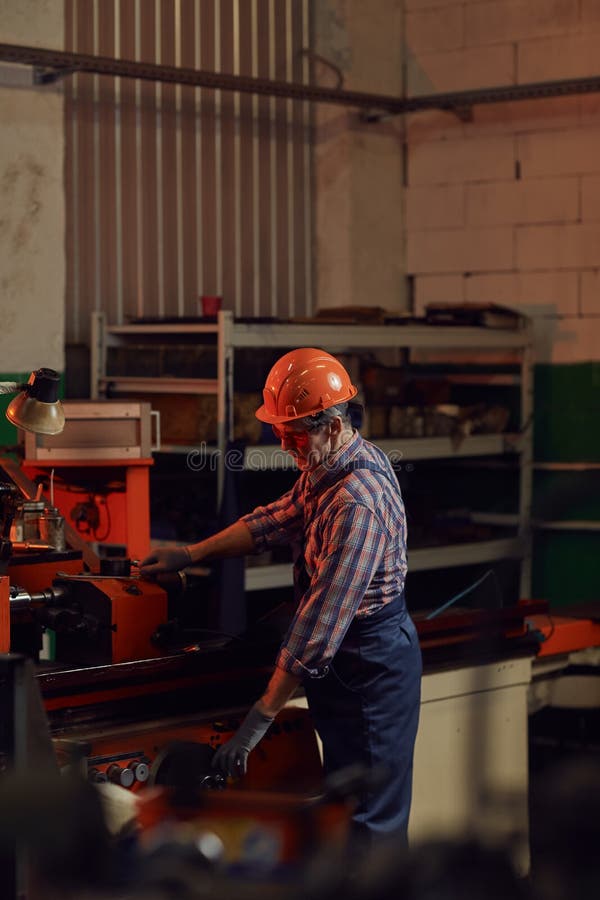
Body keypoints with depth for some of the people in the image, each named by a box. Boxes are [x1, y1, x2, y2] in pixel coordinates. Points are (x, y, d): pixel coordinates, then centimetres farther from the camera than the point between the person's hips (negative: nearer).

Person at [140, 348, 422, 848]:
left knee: (372, 818, -1)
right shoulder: (327, 467, 1)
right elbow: (278, 520, 19)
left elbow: (321, 622, -31)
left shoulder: (359, 503, -30)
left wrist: (261, 717, -28)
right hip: (345, 656, 10)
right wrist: (190, 555, 15)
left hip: (372, 662, -10)